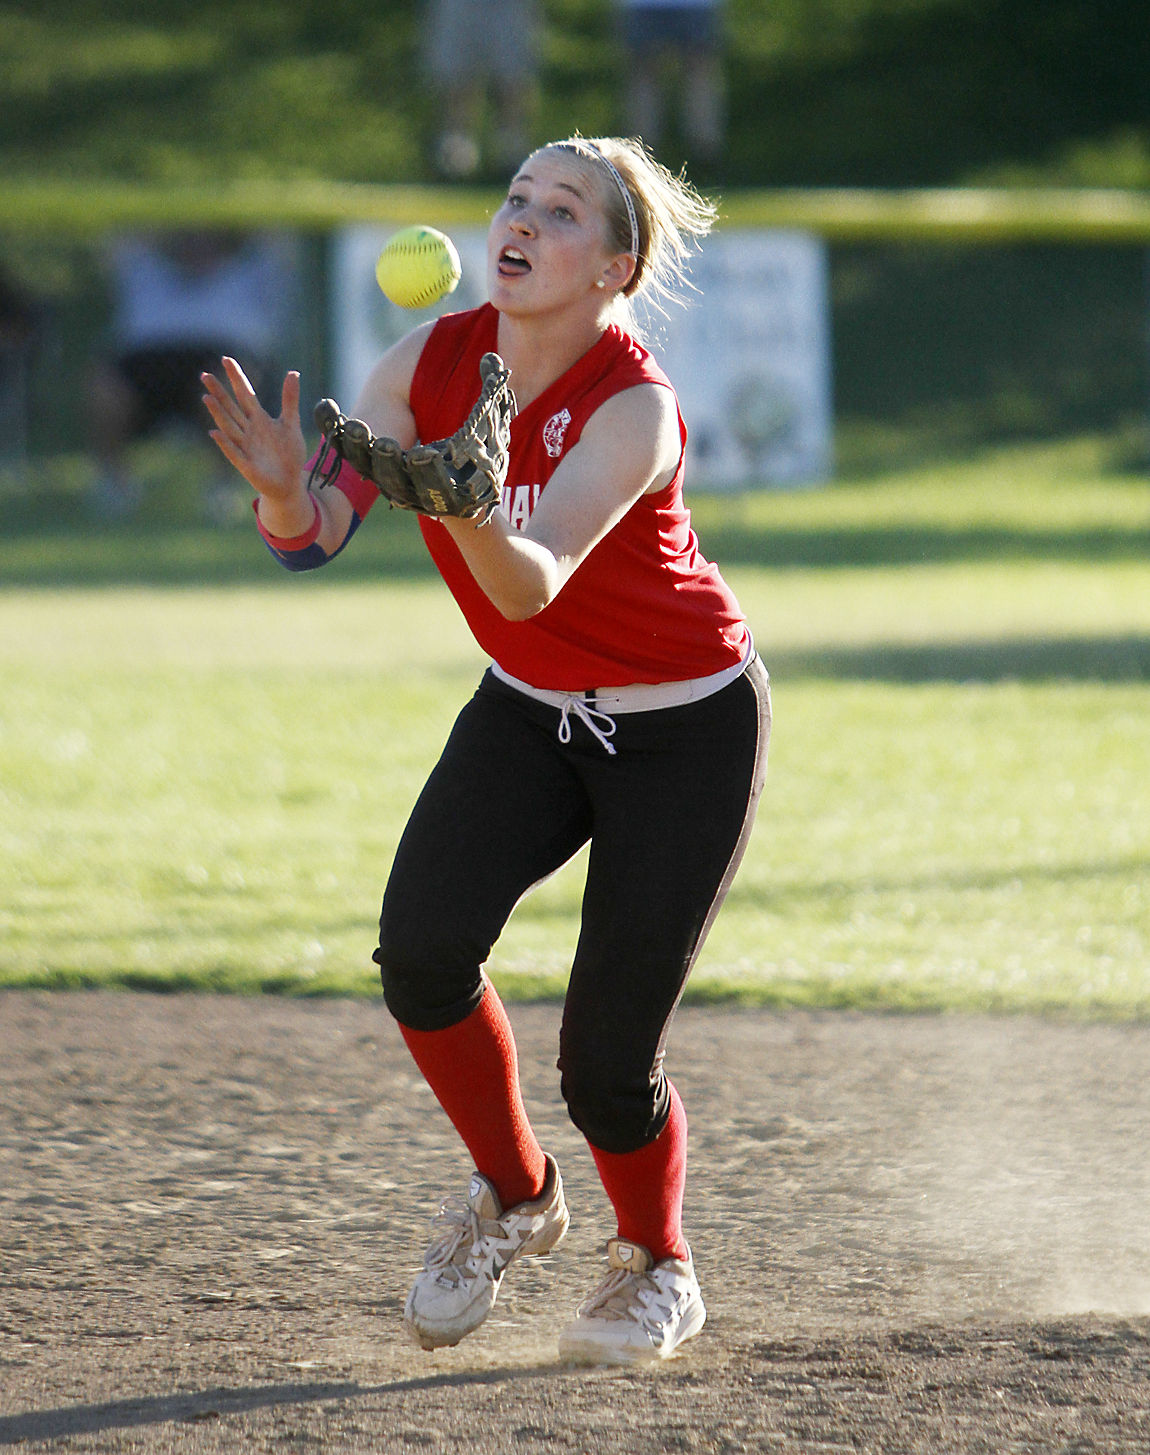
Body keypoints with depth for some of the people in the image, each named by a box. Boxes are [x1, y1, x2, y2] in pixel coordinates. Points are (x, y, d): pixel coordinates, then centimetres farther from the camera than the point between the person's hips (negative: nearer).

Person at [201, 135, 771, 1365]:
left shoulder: (634, 410, -27)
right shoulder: (431, 363, -12)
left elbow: (535, 581, -41)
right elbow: (312, 535, -20)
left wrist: (474, 516, -62)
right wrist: (285, 489, -43)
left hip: (686, 731, -5)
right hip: (528, 712, 5)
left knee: (605, 1061, -8)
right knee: (421, 942, -21)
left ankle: (657, 1265, 24)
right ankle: (512, 1195, 6)